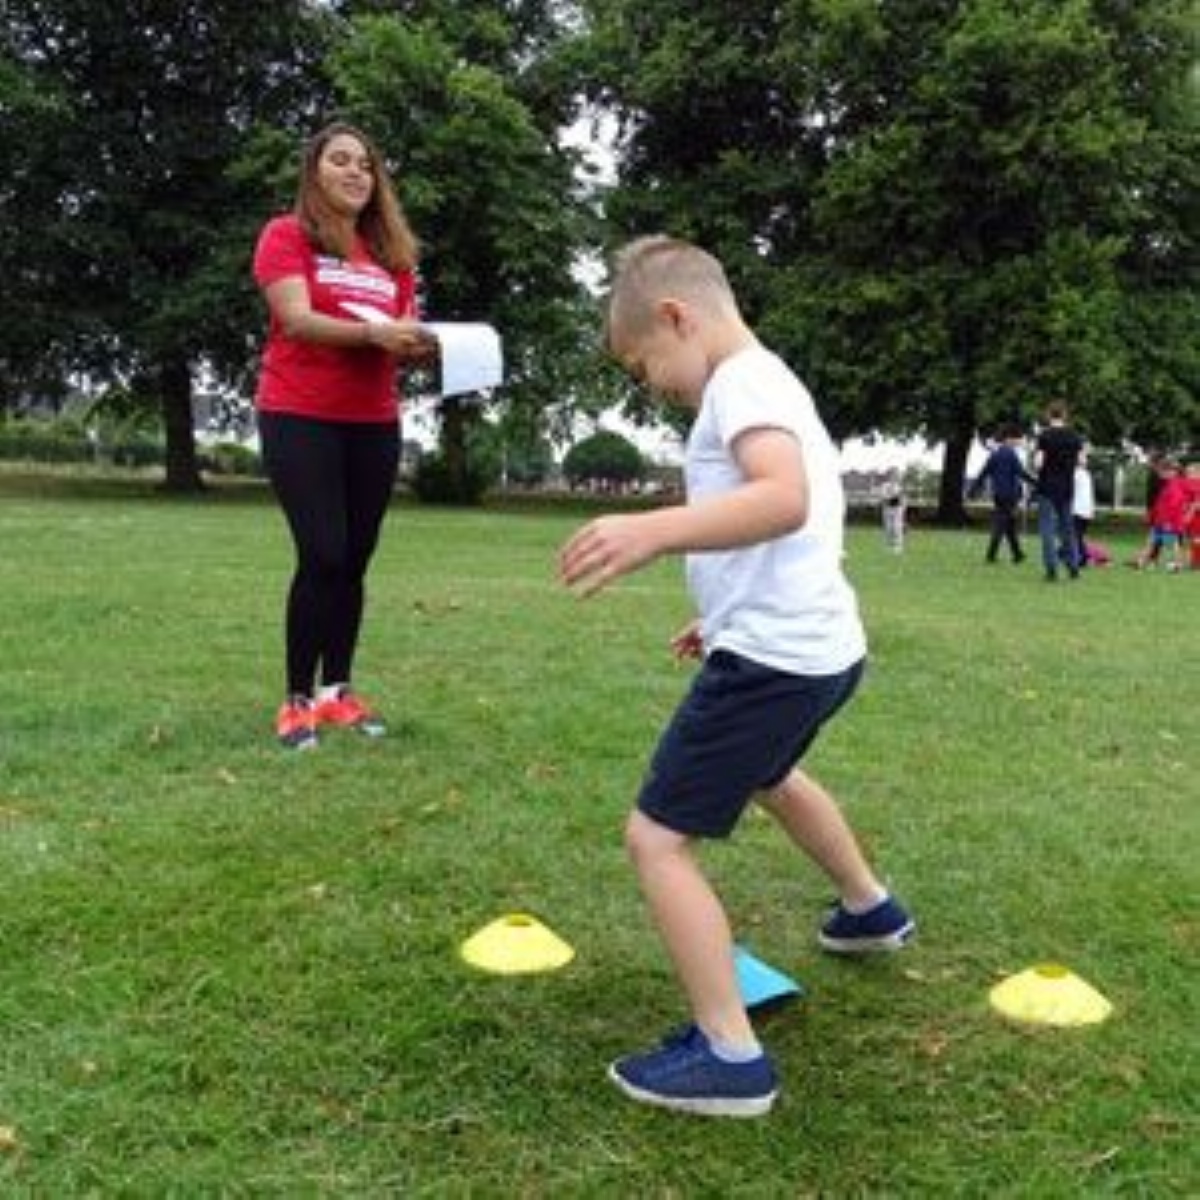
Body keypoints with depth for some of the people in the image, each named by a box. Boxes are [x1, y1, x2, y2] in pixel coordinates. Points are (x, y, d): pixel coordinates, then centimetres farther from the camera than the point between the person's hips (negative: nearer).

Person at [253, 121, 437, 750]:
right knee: (323, 556, -11)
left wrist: (422, 347, -12)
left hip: (373, 424, 5)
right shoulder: (286, 235, -1)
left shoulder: (392, 253, 14)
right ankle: (297, 699, 2)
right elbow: (297, 320, -15)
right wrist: (374, 332, -28)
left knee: (353, 560, 7)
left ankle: (339, 690, 18)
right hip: (299, 417, -5)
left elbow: (404, 335, 12)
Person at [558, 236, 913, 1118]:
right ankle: (870, 908, 59)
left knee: (658, 838, -7)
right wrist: (725, 619, 31)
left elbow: (785, 499, -33)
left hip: (774, 658, -11)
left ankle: (730, 1055, -4)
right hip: (821, 644, 11)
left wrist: (655, 532, -46)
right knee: (768, 774, 38)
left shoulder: (741, 381, -14)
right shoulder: (771, 383, 18)